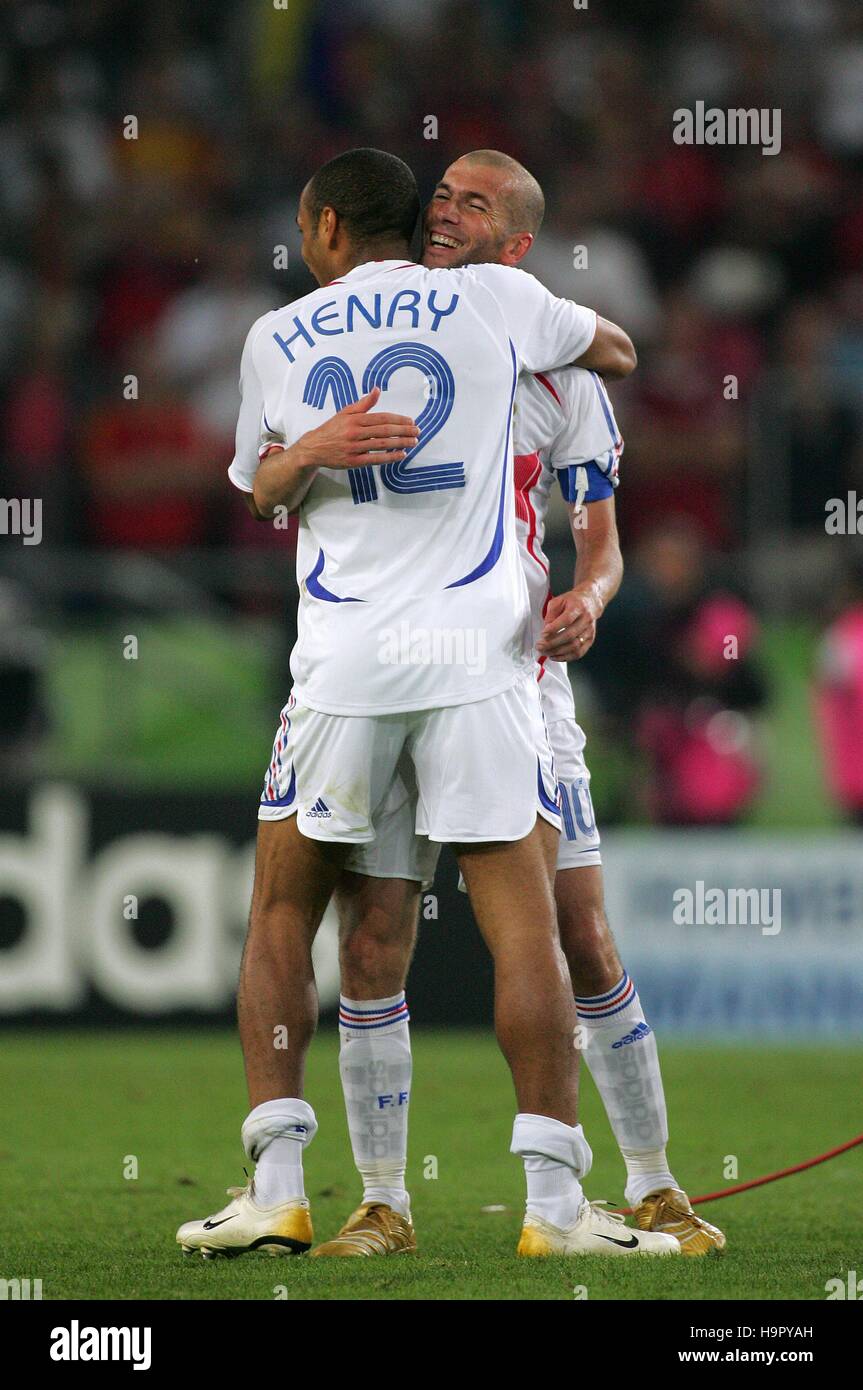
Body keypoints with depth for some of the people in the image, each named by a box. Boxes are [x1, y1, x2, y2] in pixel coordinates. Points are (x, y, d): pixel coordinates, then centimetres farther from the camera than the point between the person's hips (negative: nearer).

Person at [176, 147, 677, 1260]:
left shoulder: (276, 340, 10)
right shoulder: (491, 301, 6)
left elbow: (262, 488, 24)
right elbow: (616, 351, 27)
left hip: (343, 663, 1)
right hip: (478, 652, -1)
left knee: (282, 918, 13)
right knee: (523, 922, -2)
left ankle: (276, 1187, 5)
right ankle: (556, 1196, -9)